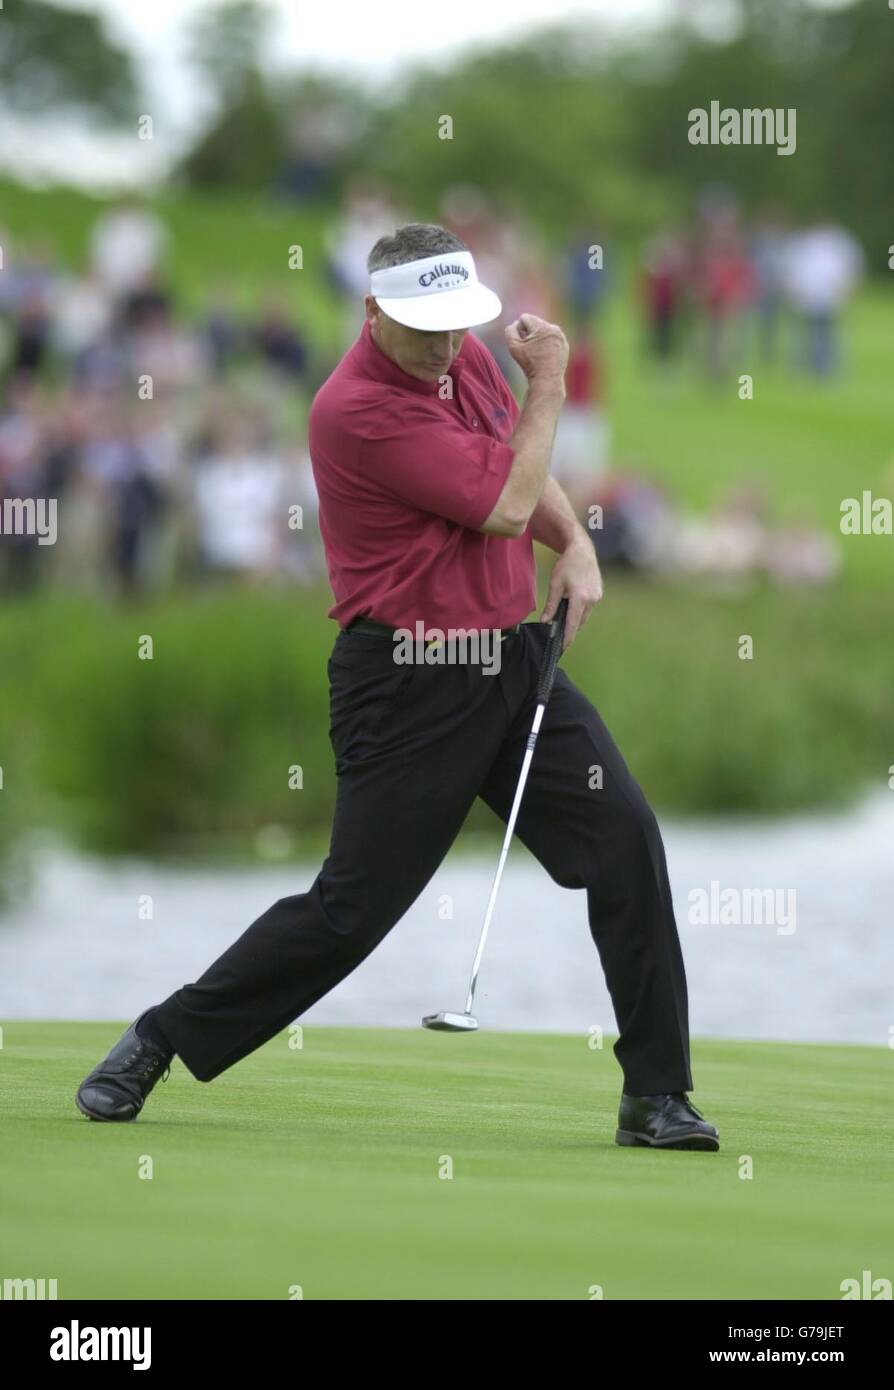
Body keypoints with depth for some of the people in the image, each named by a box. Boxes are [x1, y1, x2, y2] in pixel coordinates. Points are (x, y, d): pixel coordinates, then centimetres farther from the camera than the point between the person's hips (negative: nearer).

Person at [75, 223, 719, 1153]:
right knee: (353, 908, -5)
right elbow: (504, 504, -21)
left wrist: (575, 545, 2)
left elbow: (528, 473, 22)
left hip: (513, 658, 7)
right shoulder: (357, 408, -22)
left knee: (626, 838, -6)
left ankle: (656, 1096, 1)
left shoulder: (467, 357, 5)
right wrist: (548, 384, -9)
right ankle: (160, 1041, 13)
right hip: (409, 686, -7)